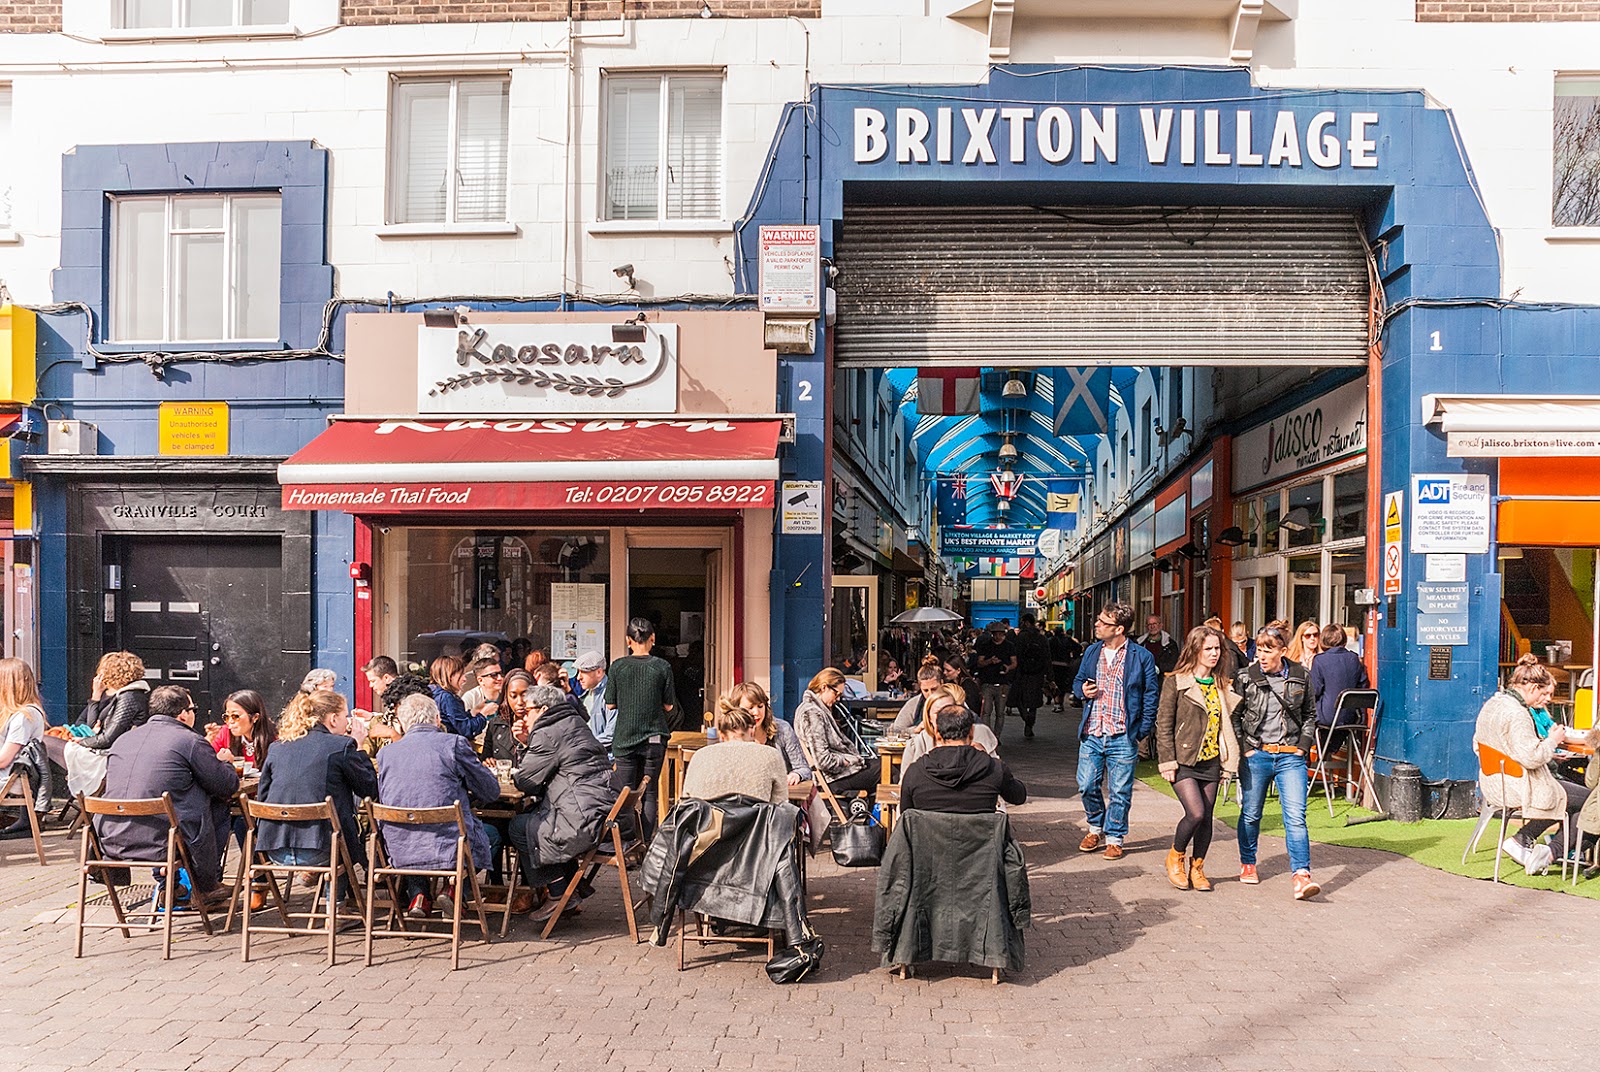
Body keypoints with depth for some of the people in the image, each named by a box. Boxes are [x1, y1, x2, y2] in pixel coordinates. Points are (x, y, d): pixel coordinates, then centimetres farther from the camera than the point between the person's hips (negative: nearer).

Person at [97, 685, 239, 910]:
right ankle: (207, 887, 24)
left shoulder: (123, 739, 14)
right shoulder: (191, 741, -6)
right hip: (157, 843, -7)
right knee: (219, 807, 14)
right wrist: (225, 763, 24)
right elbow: (229, 786, 1)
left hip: (111, 841, 7)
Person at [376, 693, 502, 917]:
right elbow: (491, 792, 2)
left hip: (399, 854, 4)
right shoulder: (454, 743, -4)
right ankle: (454, 888, 7)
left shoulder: (385, 753, 5)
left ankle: (417, 893, 16)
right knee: (491, 832, 26)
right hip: (448, 849, -4)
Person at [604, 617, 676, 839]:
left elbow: (610, 704, 1)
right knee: (649, 793, 7)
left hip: (624, 738, 1)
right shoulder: (662, 666, -6)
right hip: (654, 738, 0)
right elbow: (668, 706, -2)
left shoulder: (618, 666, -4)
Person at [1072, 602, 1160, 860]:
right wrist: (1082, 690, -3)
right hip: (1091, 734, 4)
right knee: (1087, 785, 7)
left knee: (1119, 791, 3)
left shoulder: (1142, 656, -4)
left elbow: (1151, 694, 0)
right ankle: (1096, 828, 29)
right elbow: (1077, 681, 21)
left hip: (1123, 736, -4)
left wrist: (1143, 730, -6)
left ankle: (1114, 838, 18)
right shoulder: (1091, 652, 10)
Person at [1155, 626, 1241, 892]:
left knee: (1206, 817, 5)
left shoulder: (1222, 685, 11)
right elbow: (1164, 724, -6)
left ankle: (1197, 868, 22)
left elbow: (1227, 723, 16)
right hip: (1184, 760, -5)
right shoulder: (1175, 682, -5)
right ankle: (1176, 856, 11)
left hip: (1211, 761, 5)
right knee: (1196, 813, -15)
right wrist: (1167, 762, -11)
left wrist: (1227, 761, 11)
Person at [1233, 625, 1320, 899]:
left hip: (1291, 756, 0)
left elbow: (1310, 714, 16)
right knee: (1250, 814, 10)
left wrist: (1303, 746, 5)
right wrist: (1244, 748, -3)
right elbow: (1233, 716, 5)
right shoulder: (1246, 678, -3)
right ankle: (1247, 863, 30)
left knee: (1295, 816, -10)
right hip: (1256, 755, 0)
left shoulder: (1300, 676, 3)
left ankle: (1301, 876, -11)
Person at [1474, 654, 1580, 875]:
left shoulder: (1492, 704, 9)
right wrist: (1552, 741, -8)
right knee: (1586, 799, -3)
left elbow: (1477, 745, 18)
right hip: (1516, 788, -10)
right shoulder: (1517, 714, -21)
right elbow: (1531, 757, -26)